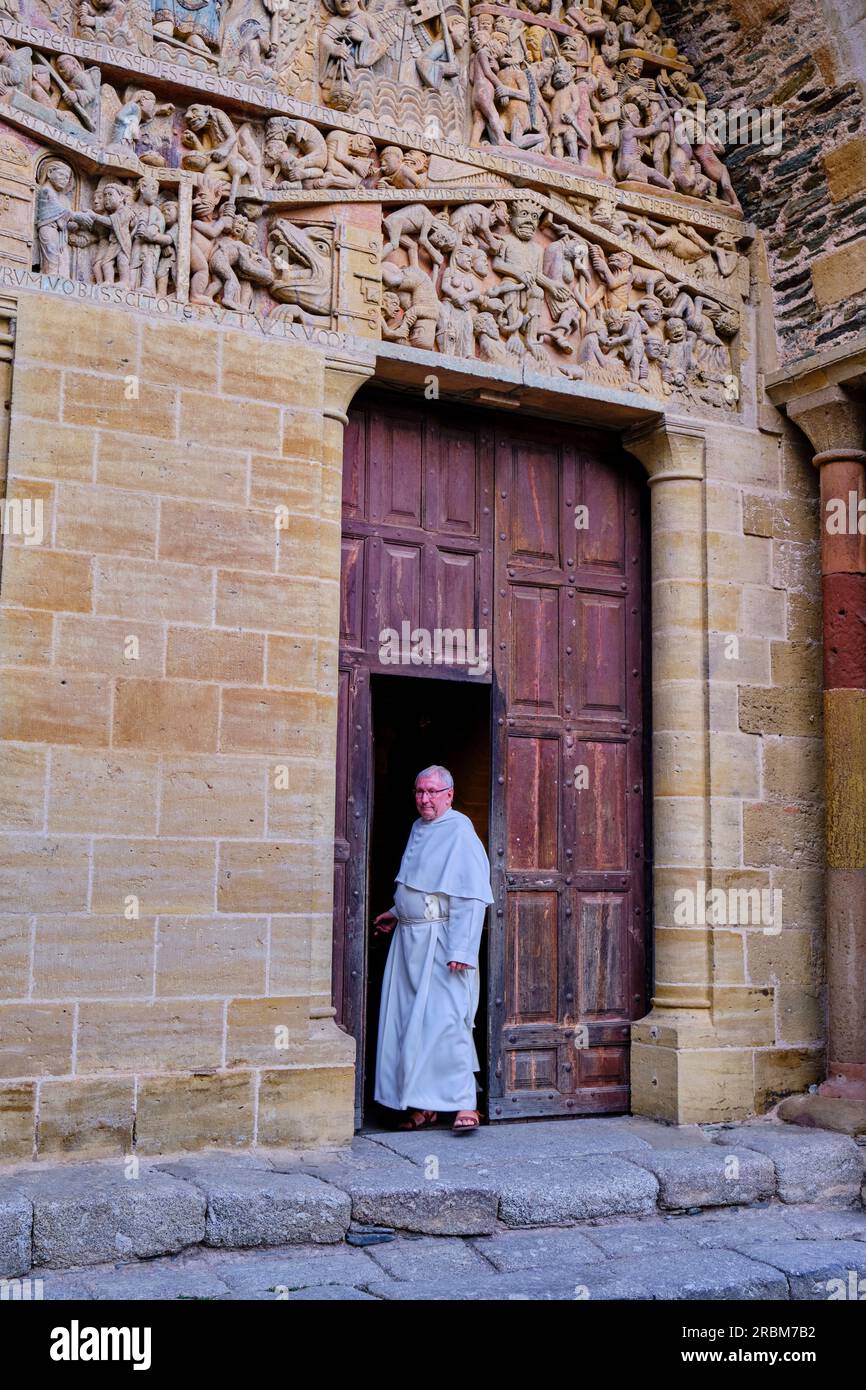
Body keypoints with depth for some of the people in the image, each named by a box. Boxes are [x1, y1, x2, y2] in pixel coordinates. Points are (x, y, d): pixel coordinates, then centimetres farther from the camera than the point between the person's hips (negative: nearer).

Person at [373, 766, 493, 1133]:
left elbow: (471, 898, -17)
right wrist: (397, 913, 22)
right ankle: (423, 1106, 14)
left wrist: (459, 950, -22)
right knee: (408, 1022, 8)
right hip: (409, 939, 9)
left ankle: (464, 1104, -3)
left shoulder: (460, 832, -12)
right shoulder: (418, 829, 15)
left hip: (441, 942, -8)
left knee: (445, 1020, -11)